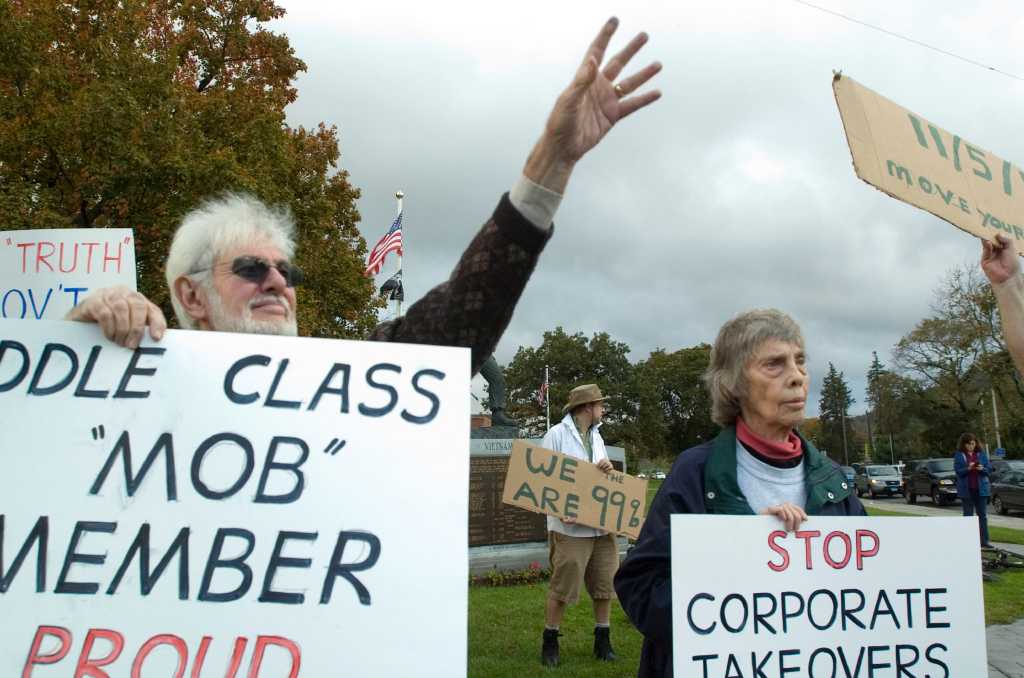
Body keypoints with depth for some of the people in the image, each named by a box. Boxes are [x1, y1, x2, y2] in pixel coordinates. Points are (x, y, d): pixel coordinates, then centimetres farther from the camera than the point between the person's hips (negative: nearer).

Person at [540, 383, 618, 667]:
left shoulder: (596, 437, 17)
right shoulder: (557, 434, -7)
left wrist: (608, 470, -5)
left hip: (602, 524, 7)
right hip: (570, 525, -7)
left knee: (605, 584, 9)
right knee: (562, 587, -2)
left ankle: (602, 641, 21)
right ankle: (550, 642, 12)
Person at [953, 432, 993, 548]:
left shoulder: (981, 454, 6)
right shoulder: (959, 455, 0)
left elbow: (989, 468, 4)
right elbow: (958, 471, -7)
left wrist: (982, 468, -17)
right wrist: (968, 468, -24)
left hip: (981, 489, 2)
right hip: (966, 489, -2)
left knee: (983, 515, 4)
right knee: (968, 515, 4)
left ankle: (984, 540, 8)